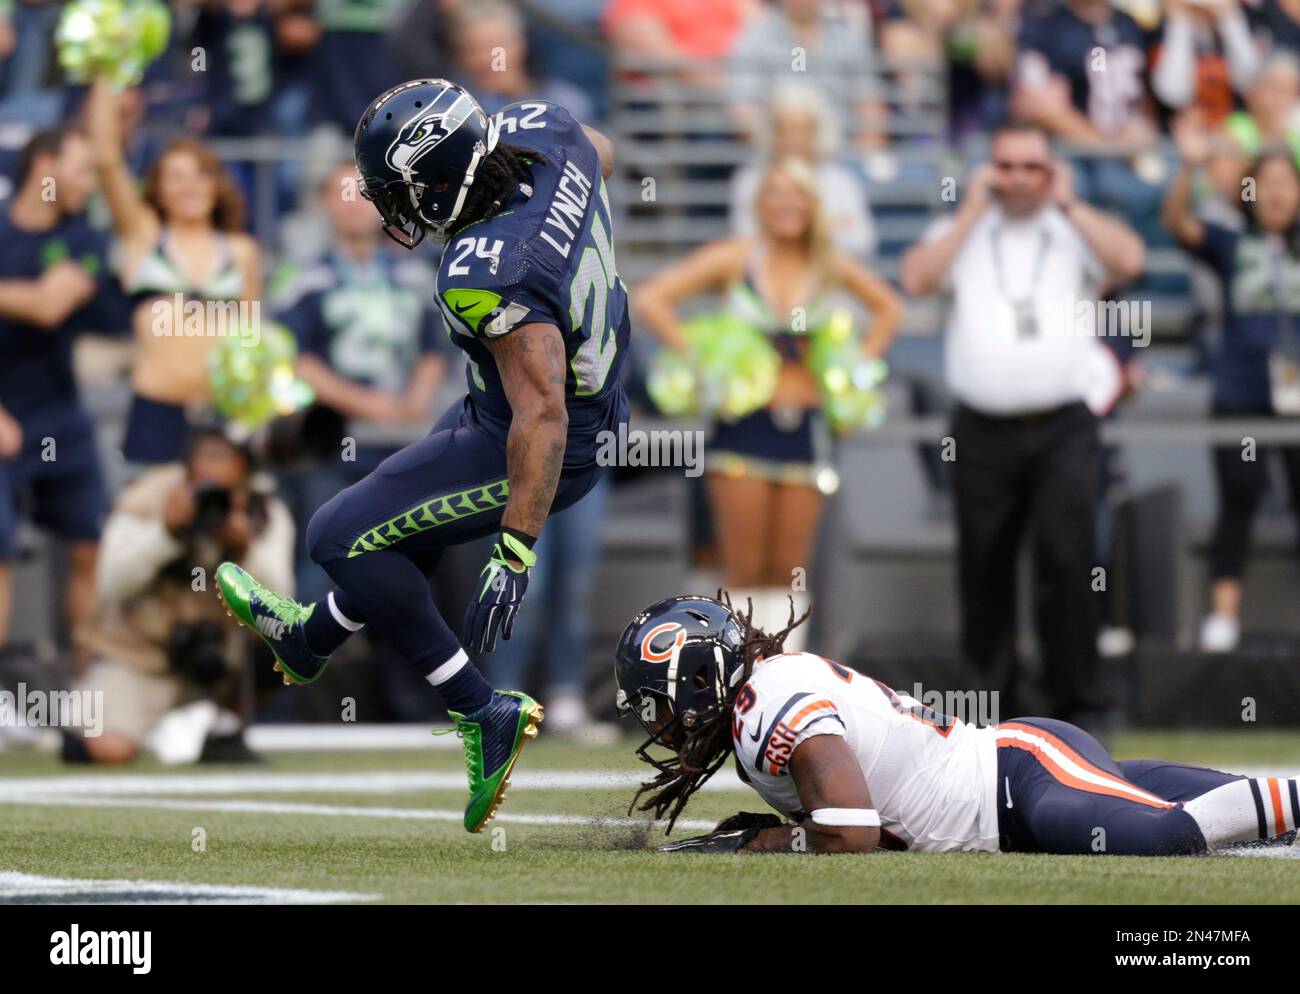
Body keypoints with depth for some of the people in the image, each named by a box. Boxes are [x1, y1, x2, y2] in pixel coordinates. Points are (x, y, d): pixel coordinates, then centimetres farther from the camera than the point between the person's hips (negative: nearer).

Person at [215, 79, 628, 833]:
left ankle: (482, 714, 3)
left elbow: (541, 417, -37)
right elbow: (601, 154, 11)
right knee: (409, 526, 29)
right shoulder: (537, 128, -14)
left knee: (342, 538, -1)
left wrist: (515, 553, -34)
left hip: (550, 450, -9)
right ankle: (311, 640, 54)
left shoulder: (488, 277, -38)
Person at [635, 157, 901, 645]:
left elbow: (888, 308, 24)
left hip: (805, 429, 3)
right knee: (745, 569, -5)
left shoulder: (831, 266, 7)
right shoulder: (734, 258, -2)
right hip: (743, 425, -3)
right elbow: (650, 299, -5)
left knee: (788, 570, 4)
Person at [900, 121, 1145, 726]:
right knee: (984, 566, 5)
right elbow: (917, 278, -6)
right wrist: (973, 211, -2)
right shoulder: (962, 234, 12)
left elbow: (1128, 260, -10)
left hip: (1063, 427, -2)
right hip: (983, 428, 2)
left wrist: (1068, 204, -3)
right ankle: (987, 693, 15)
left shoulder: (1076, 232, 9)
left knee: (1068, 557, -10)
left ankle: (1076, 695, -5)